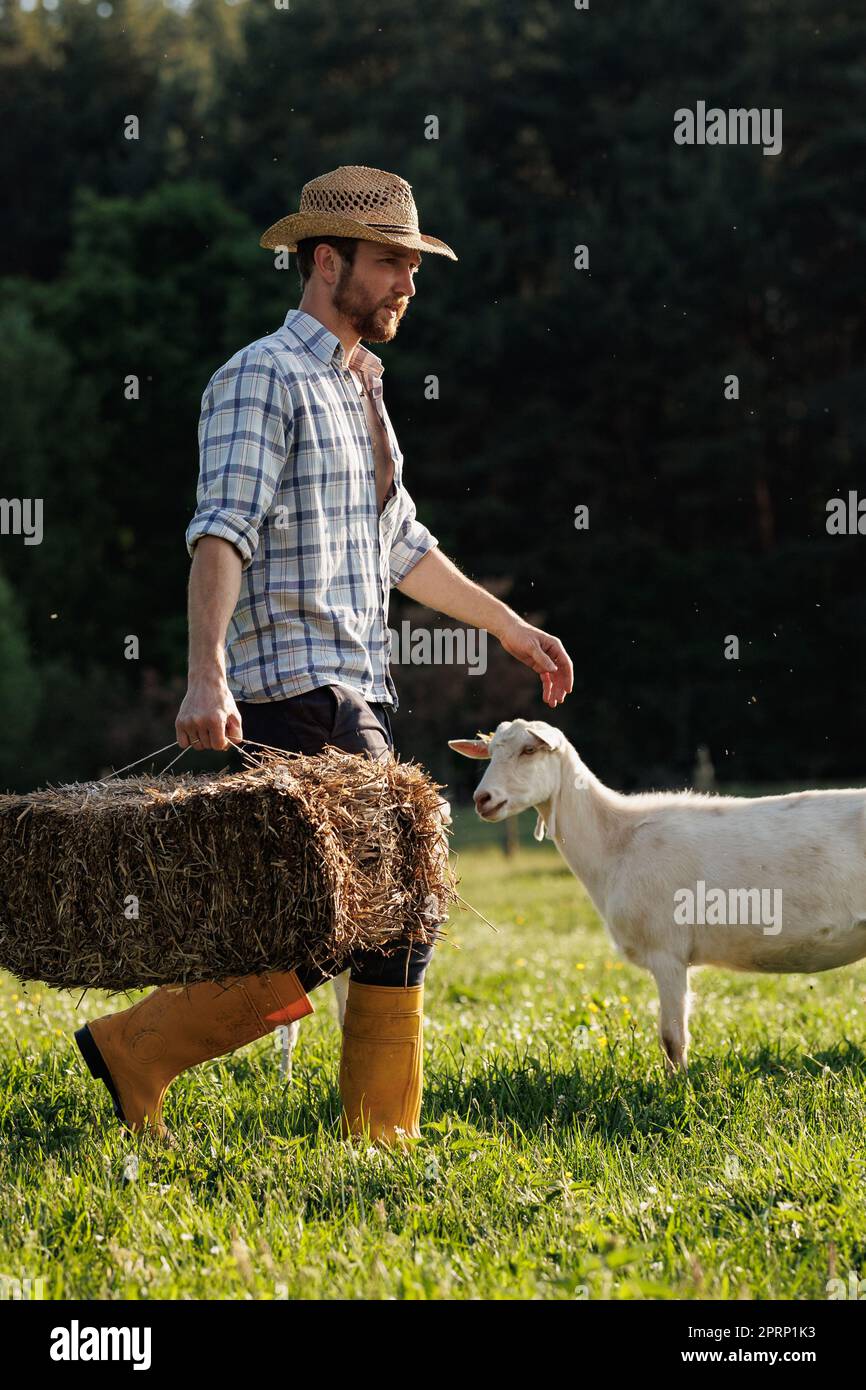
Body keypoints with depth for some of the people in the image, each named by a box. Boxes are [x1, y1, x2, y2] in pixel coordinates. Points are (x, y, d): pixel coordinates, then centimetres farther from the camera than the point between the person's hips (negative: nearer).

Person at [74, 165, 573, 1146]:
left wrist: (511, 628, 34)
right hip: (298, 695, -9)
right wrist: (207, 677, -34)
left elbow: (401, 548, 31)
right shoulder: (263, 379, -9)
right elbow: (222, 534, -21)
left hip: (356, 696, 9)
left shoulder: (358, 389, 21)